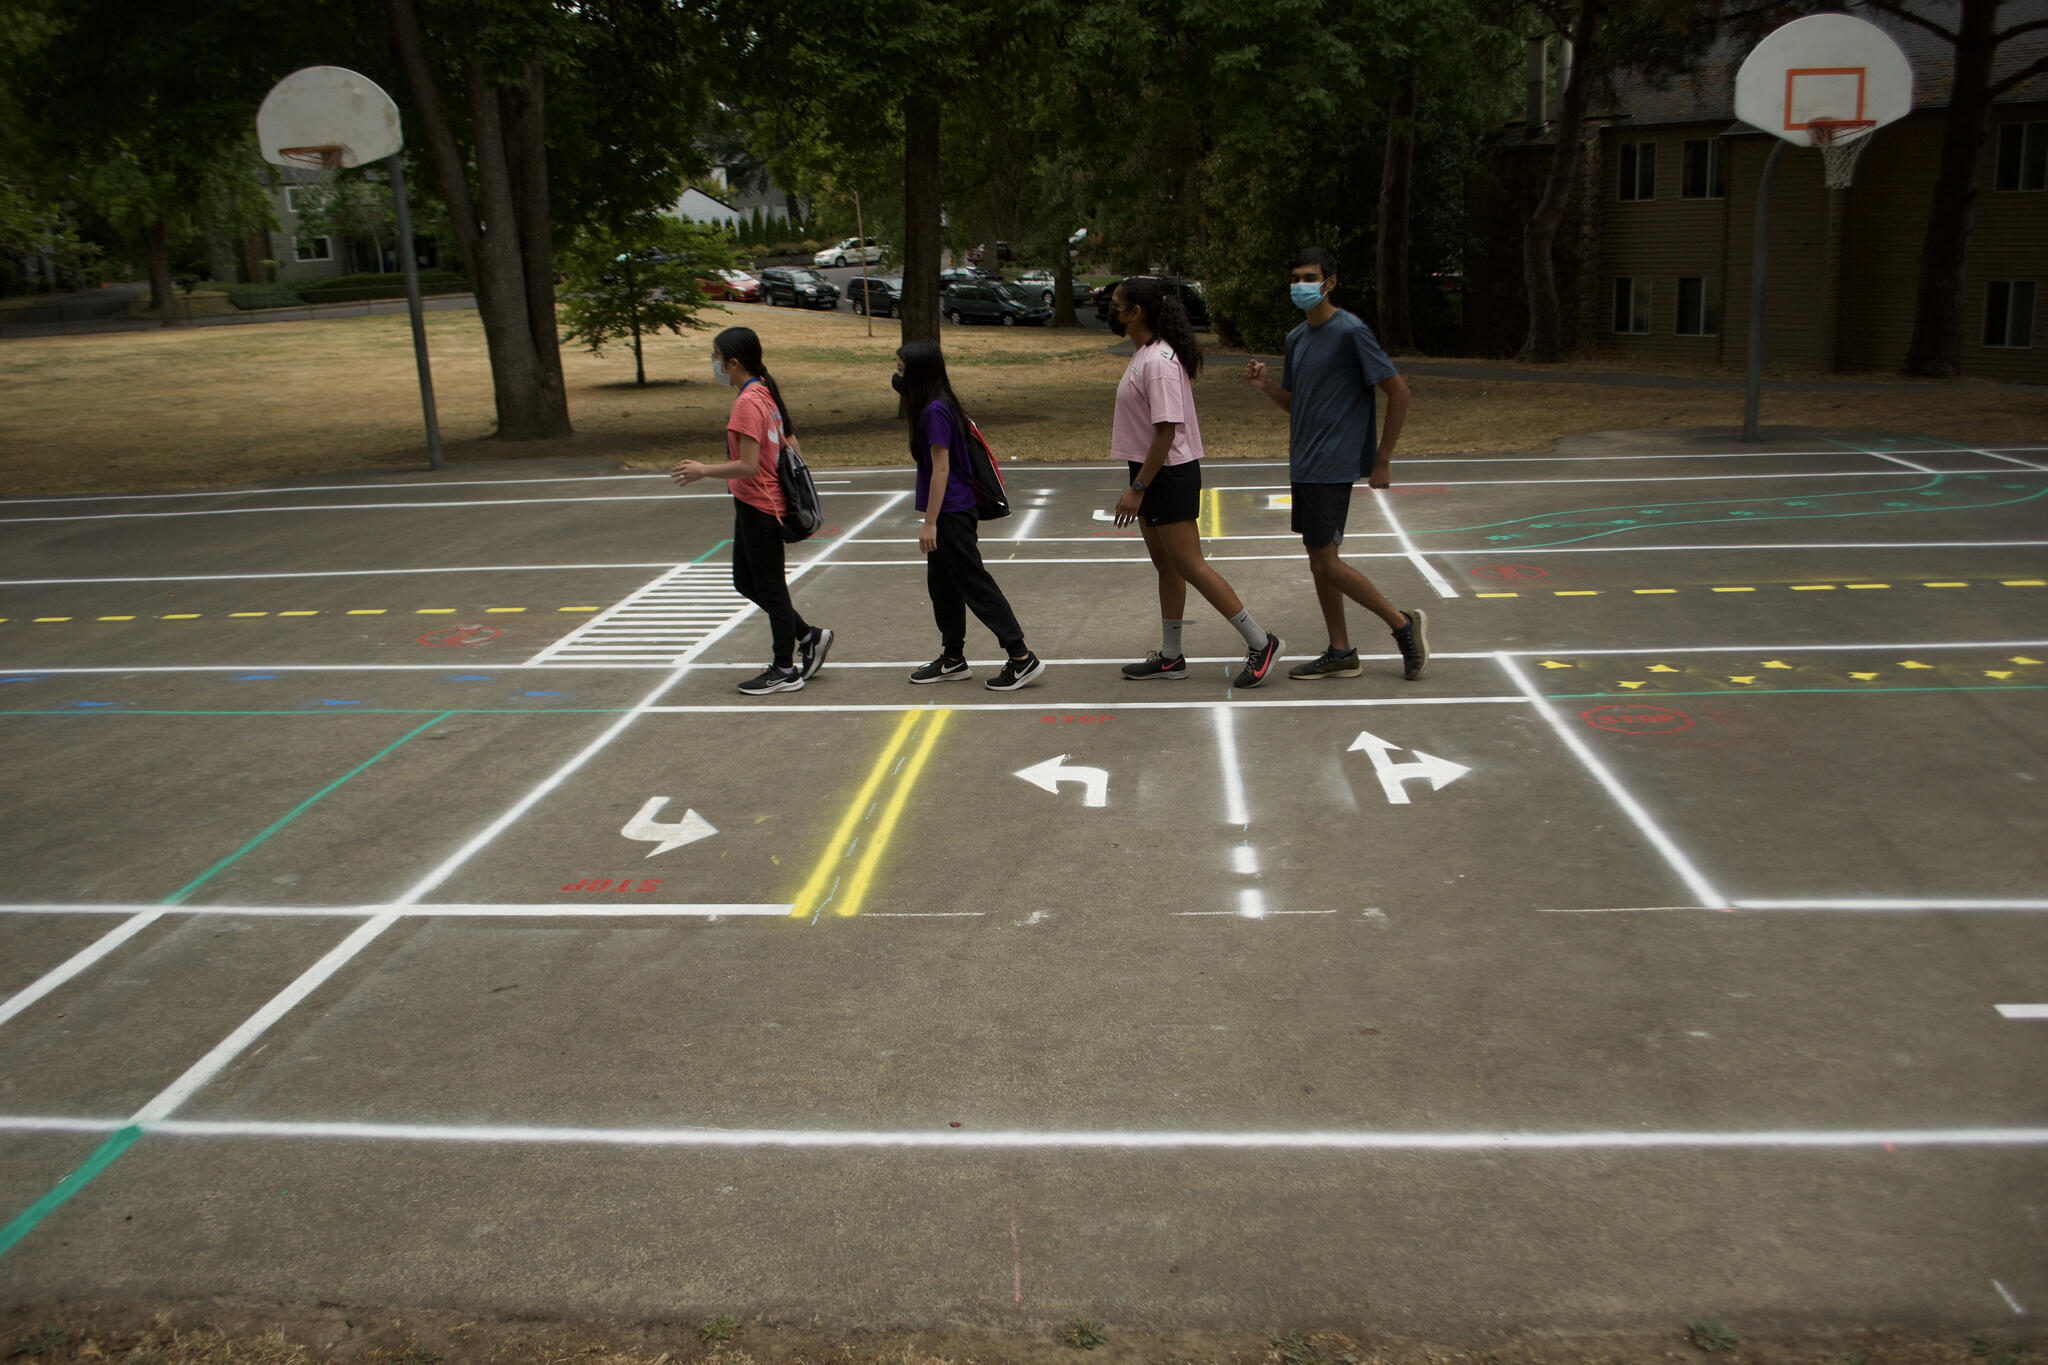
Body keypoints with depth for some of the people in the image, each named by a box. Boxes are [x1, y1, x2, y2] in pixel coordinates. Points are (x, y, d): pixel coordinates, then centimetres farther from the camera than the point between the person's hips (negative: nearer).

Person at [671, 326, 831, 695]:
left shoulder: (747, 403, -20)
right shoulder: (766, 394, 9)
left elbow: (747, 466, -25)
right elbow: (791, 446, 14)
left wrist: (703, 471, -15)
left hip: (758, 508, -10)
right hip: (753, 503, 10)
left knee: (769, 588, 2)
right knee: (745, 581, 18)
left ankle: (786, 671, 14)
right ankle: (808, 637, 25)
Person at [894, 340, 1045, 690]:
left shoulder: (935, 411, -18)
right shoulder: (939, 405, 11)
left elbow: (941, 468, -20)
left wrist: (930, 523, -18)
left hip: (951, 513, -10)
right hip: (951, 513, 10)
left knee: (975, 584, -5)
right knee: (941, 584, 16)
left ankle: (1021, 658, -1)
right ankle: (952, 660, 27)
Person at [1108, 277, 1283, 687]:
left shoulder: (1158, 362, -21)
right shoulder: (1144, 354, 10)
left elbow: (1166, 431, -24)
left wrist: (1137, 489, -23)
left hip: (1169, 475, -10)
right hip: (1152, 473, 10)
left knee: (1189, 565, -7)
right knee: (1165, 564, 14)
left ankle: (1260, 642, 0)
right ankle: (1170, 657, 22)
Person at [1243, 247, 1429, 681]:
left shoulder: (1350, 332, -13)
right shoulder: (1296, 338, 13)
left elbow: (1398, 392, -12)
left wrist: (1382, 461, -11)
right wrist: (1266, 386, 0)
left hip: (1332, 466, -9)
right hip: (1304, 466, 9)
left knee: (1325, 562, -8)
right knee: (1319, 560, 10)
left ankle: (1404, 624, 6)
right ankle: (1341, 654, 18)